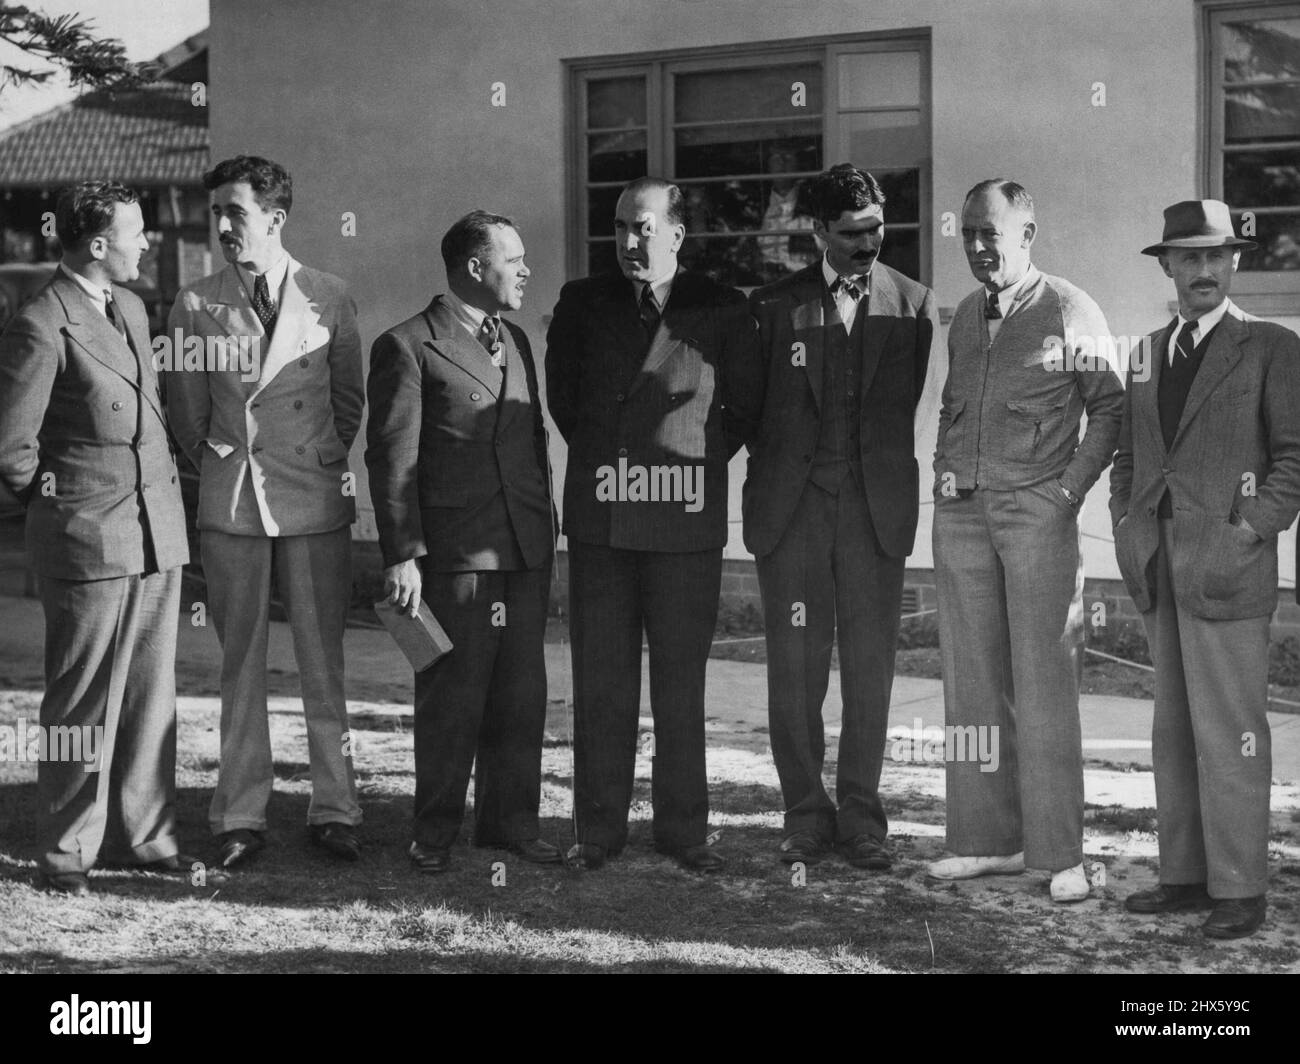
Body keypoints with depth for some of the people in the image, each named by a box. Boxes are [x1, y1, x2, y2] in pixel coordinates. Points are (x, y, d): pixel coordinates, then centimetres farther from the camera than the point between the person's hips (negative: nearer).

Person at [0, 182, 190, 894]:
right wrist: (58, 501, 0)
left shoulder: (129, 308, 14)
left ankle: (142, 834, 20)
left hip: (158, 533, 7)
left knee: (150, 693, 10)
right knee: (83, 698, -1)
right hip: (88, 540, -7)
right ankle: (67, 850, 10)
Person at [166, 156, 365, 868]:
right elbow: (185, 407, 11)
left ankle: (333, 811, 11)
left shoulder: (329, 301, 2)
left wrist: (322, 463, 8)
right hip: (229, 505, 1)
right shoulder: (195, 306, 4)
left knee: (323, 662, 3)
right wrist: (216, 466, 10)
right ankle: (241, 816, 13)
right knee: (239, 663, 6)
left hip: (315, 502, -1)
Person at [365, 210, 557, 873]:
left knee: (522, 695, 9)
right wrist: (402, 555, -13)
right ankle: (436, 831, 13)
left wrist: (545, 527, 16)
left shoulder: (515, 342, 18)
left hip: (525, 550, 6)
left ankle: (511, 820, 20)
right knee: (451, 700, 0)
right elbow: (391, 457, -8)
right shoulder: (407, 347, -5)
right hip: (453, 555, -6)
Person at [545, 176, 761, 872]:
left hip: (686, 522, -1)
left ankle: (682, 828, 14)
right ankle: (598, 828, 12)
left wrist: (702, 460, 4)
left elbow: (745, 404, 10)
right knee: (600, 682, 4)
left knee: (681, 685, 5)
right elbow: (560, 394, 19)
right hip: (600, 519, 2)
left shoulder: (720, 311, 1)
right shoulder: (581, 304, 7)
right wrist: (599, 458, 12)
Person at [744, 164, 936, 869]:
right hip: (791, 511, 0)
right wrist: (770, 481, 4)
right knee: (793, 670, 3)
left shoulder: (912, 303, 5)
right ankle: (806, 816, 14)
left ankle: (861, 819, 12)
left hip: (876, 511, 0)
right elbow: (751, 406, 8)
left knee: (869, 671, 3)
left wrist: (885, 473, 1)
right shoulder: (774, 304, 5)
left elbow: (919, 406, 6)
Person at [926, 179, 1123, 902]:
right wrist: (946, 470, 10)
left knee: (1044, 680, -5)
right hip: (962, 511, 6)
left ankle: (1060, 852, -1)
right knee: (973, 680, 6)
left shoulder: (1069, 312, -2)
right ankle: (988, 840, 13)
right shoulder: (965, 317, 15)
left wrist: (1071, 488, -8)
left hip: (1038, 510, -6)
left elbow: (1110, 408, -1)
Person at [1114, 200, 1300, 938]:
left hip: (1228, 565, -6)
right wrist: (1128, 528, 8)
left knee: (1229, 730, -6)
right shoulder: (1152, 351, 16)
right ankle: (1187, 874, 17)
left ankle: (1240, 888, 1)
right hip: (1162, 568, 6)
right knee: (1176, 729, 10)